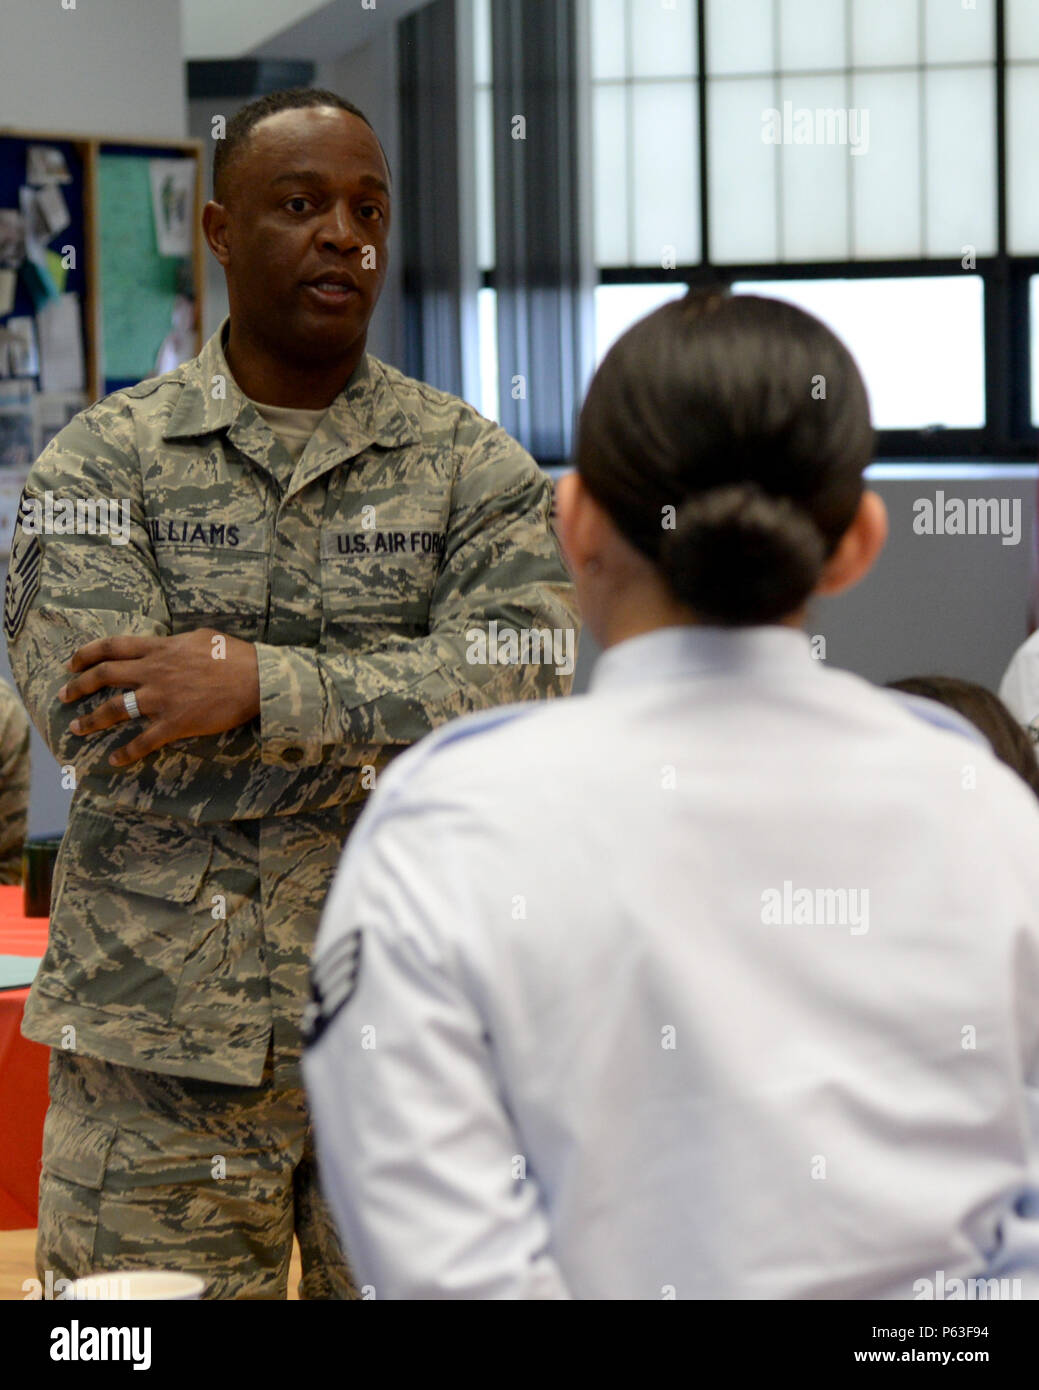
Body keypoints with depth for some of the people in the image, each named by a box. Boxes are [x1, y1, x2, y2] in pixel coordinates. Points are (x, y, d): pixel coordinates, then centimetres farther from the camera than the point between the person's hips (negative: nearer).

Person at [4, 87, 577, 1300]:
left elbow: (521, 696, -12)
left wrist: (259, 686, -20)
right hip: (157, 1042, -1)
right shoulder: (100, 464, 2)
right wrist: (401, 711, -12)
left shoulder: (475, 470, 5)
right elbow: (99, 732, -11)